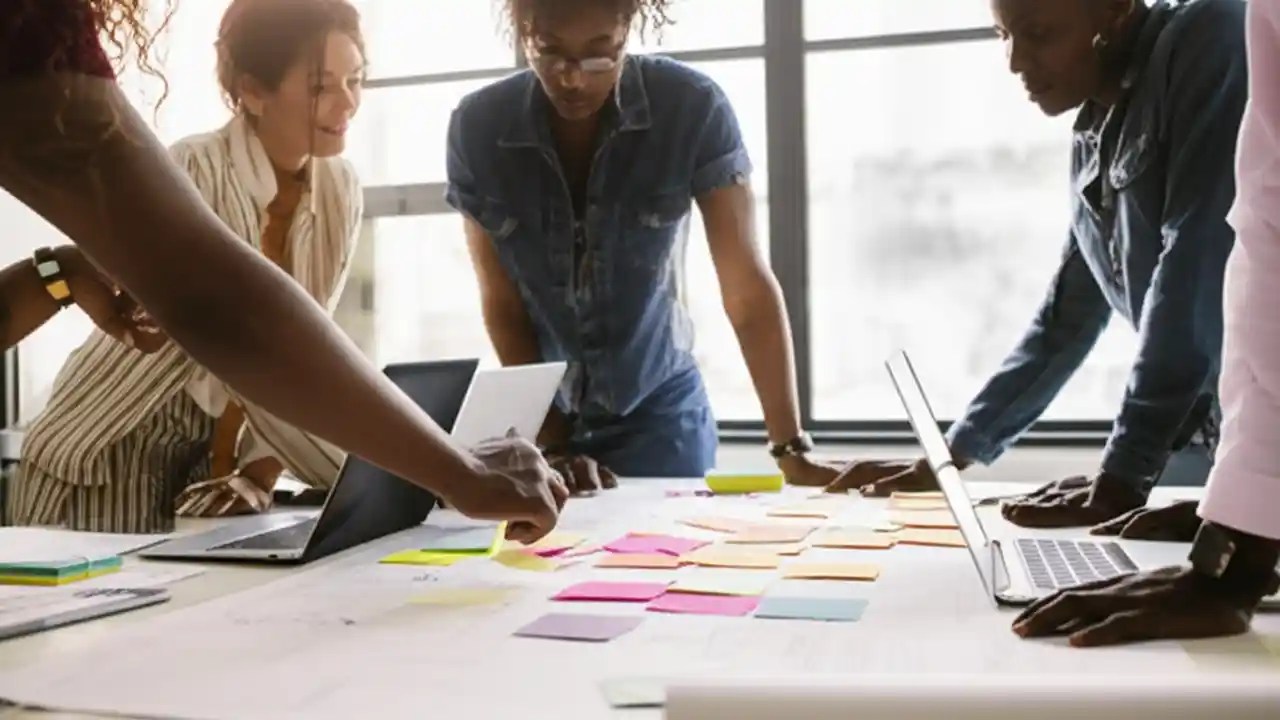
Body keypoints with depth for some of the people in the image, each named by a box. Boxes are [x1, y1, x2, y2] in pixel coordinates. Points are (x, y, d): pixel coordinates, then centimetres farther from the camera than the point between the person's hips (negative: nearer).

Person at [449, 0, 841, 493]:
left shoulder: (691, 108, -18)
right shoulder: (476, 128, -13)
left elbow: (748, 287, -16)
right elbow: (501, 303, -7)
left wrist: (792, 448, -19)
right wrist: (553, 445, -12)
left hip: (658, 411, -1)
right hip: (539, 415, 1)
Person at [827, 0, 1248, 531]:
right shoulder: (1092, 142, 12)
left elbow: (1195, 270, -19)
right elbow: (1065, 319, 17)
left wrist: (1123, 474, -20)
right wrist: (947, 457, 15)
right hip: (1207, 431, 7)